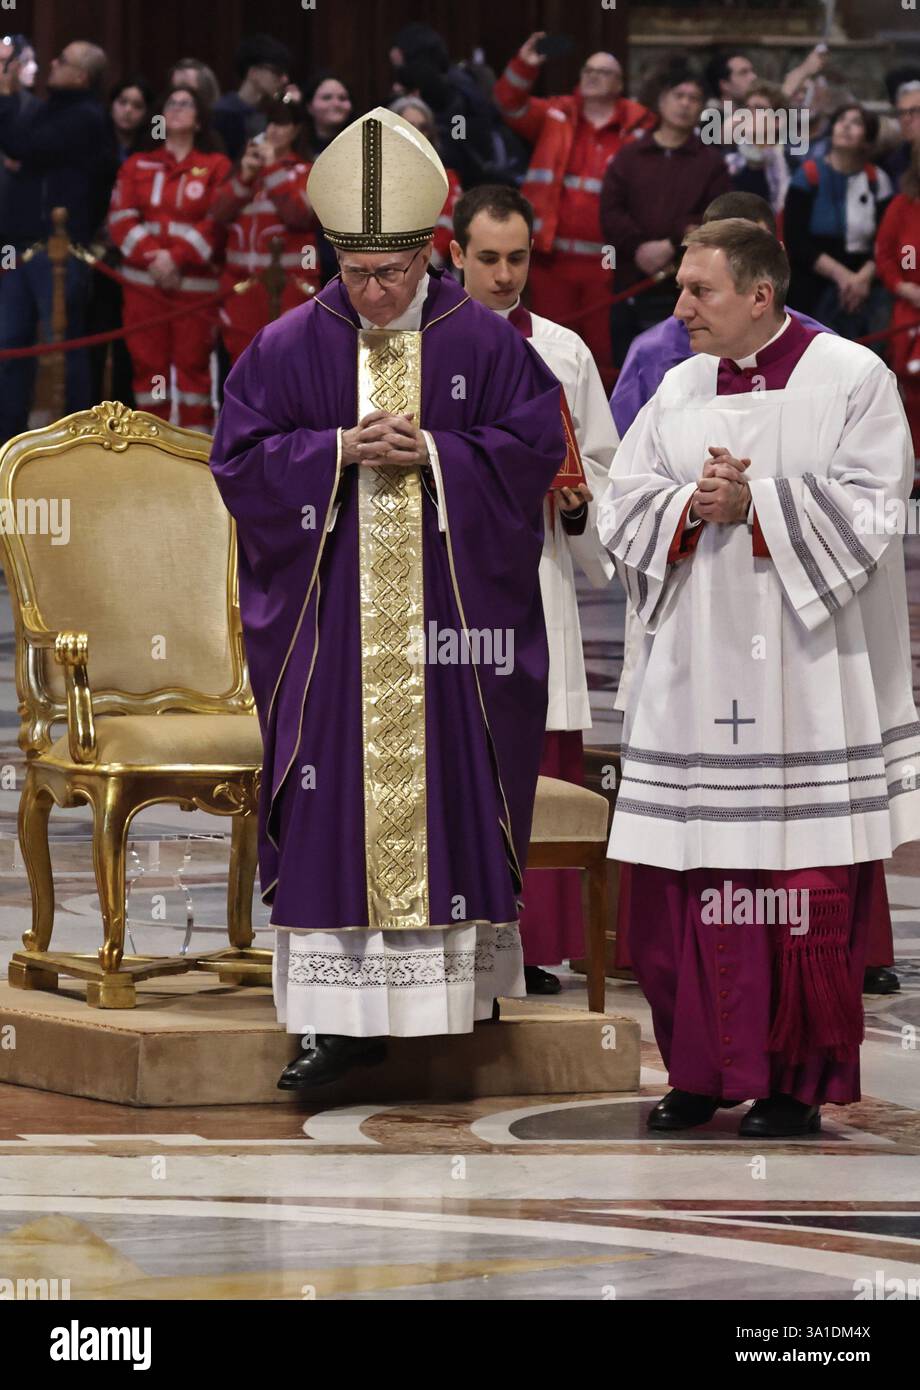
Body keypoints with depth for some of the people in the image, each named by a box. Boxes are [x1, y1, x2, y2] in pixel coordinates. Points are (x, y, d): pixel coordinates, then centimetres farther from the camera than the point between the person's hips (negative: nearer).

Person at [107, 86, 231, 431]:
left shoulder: (217, 166, 4)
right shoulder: (137, 165, 13)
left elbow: (218, 221, -6)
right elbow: (121, 217, 1)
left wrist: (177, 257, -16)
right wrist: (151, 256, -15)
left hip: (196, 282, -3)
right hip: (144, 282, 3)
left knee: (193, 363, -1)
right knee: (148, 362, 3)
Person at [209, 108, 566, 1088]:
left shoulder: (484, 342, 1)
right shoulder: (291, 345, 3)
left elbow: (536, 447, -1)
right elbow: (240, 455, 1)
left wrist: (433, 454, -12)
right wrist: (339, 452, -12)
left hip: (450, 613, 0)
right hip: (332, 620, 1)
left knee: (454, 782, 3)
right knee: (337, 800, -3)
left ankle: (469, 965, 19)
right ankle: (346, 1014, -2)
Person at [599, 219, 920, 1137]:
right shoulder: (679, 390, 13)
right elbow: (623, 508, 9)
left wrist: (757, 505, -15)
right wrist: (692, 507, -9)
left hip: (807, 677, -4)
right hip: (695, 676, 4)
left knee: (807, 887, -3)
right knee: (685, 881, 1)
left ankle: (797, 1081, 6)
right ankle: (702, 1070, 13)